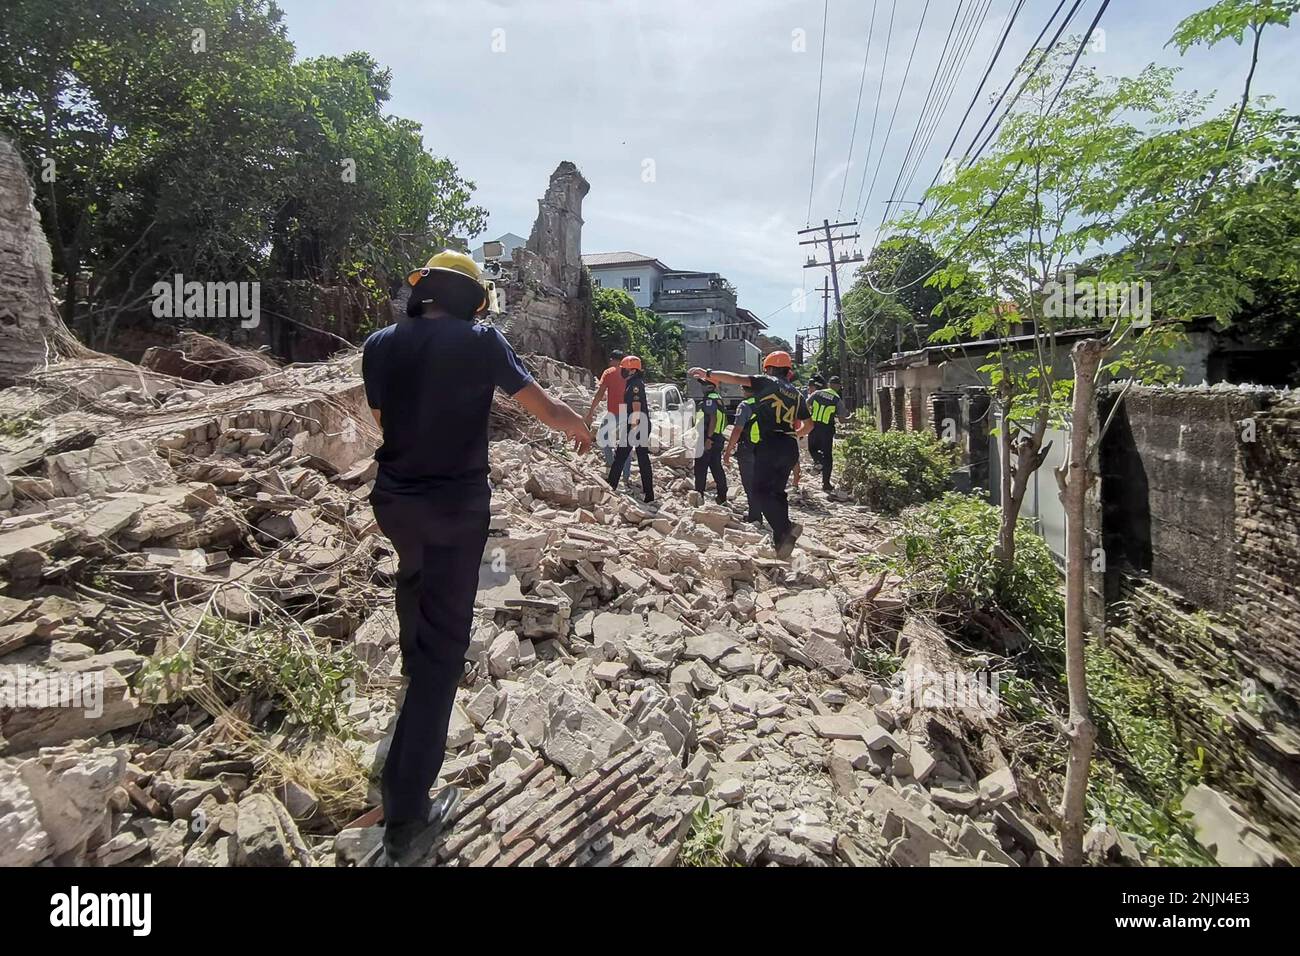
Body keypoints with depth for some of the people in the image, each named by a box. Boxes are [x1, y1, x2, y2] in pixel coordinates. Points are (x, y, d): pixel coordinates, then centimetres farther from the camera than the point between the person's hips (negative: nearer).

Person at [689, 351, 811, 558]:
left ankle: (786, 529, -22)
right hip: (790, 448, 7)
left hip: (770, 445, -7)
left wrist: (708, 373, -1)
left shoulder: (768, 382, 0)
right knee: (778, 492, 14)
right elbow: (808, 424, 23)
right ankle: (780, 541, 13)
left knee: (762, 491, -5)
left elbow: (735, 378, -6)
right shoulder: (797, 393, 17)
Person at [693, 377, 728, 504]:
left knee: (700, 469, -2)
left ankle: (698, 496, 1)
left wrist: (708, 438, -24)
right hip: (718, 439, 9)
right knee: (717, 468, 12)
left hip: (708, 439, -9)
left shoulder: (709, 399, -13)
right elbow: (724, 421, 21)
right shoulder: (718, 399, 17)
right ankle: (722, 496, 14)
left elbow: (713, 419, -22)